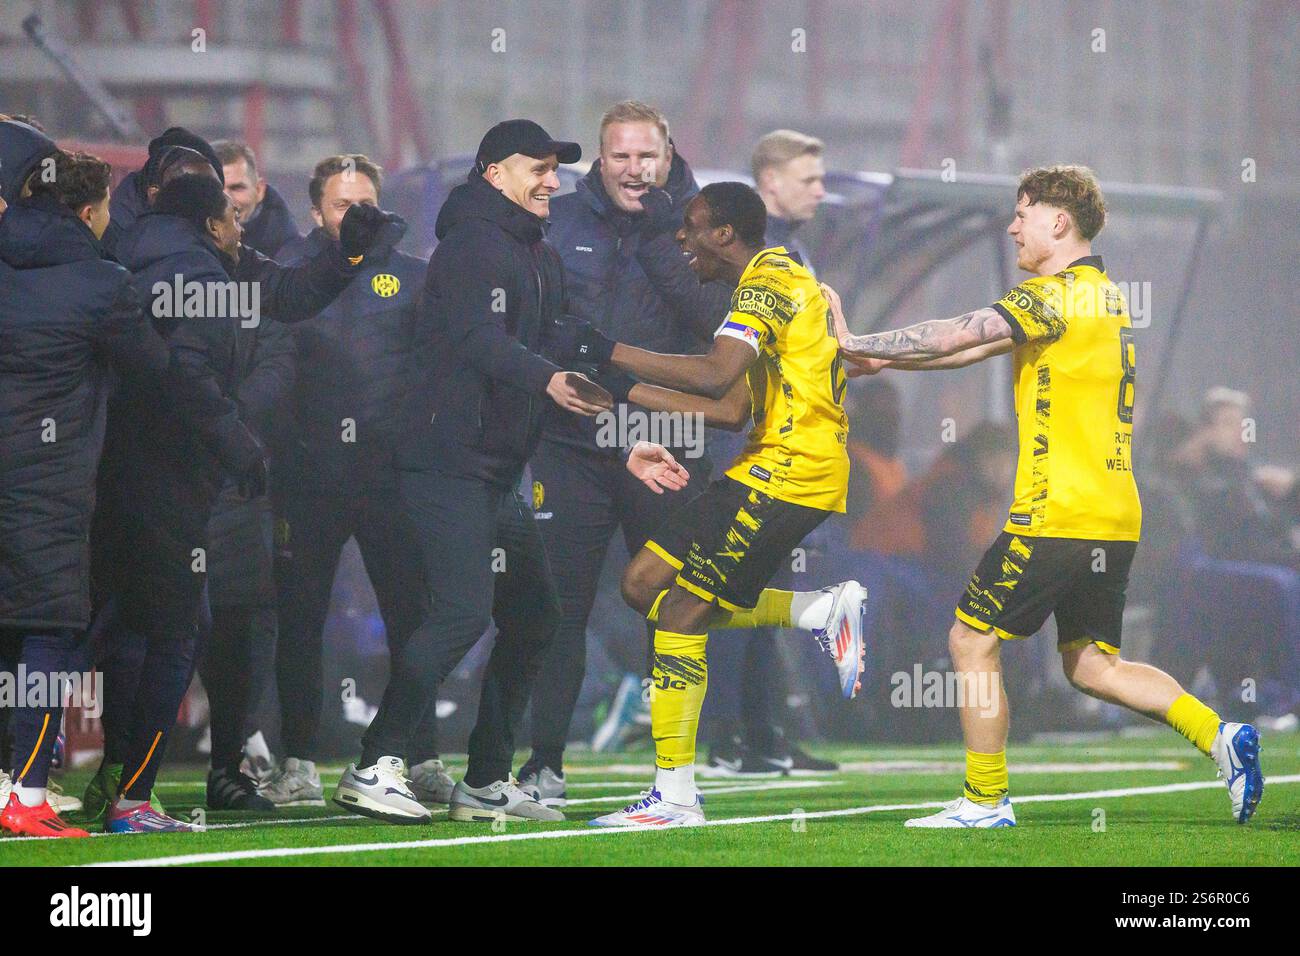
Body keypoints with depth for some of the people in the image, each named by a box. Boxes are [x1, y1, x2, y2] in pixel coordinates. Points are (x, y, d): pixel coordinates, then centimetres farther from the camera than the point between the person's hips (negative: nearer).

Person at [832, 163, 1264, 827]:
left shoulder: (1058, 294, -11)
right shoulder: (1105, 296, 19)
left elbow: (958, 336, -17)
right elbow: (981, 346, 20)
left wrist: (858, 344, -6)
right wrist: (885, 361, 17)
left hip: (1057, 516, -9)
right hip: (1114, 517, 9)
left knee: (972, 640, 1)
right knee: (1090, 665, 14)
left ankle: (985, 800, 5)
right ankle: (1220, 737, 0)